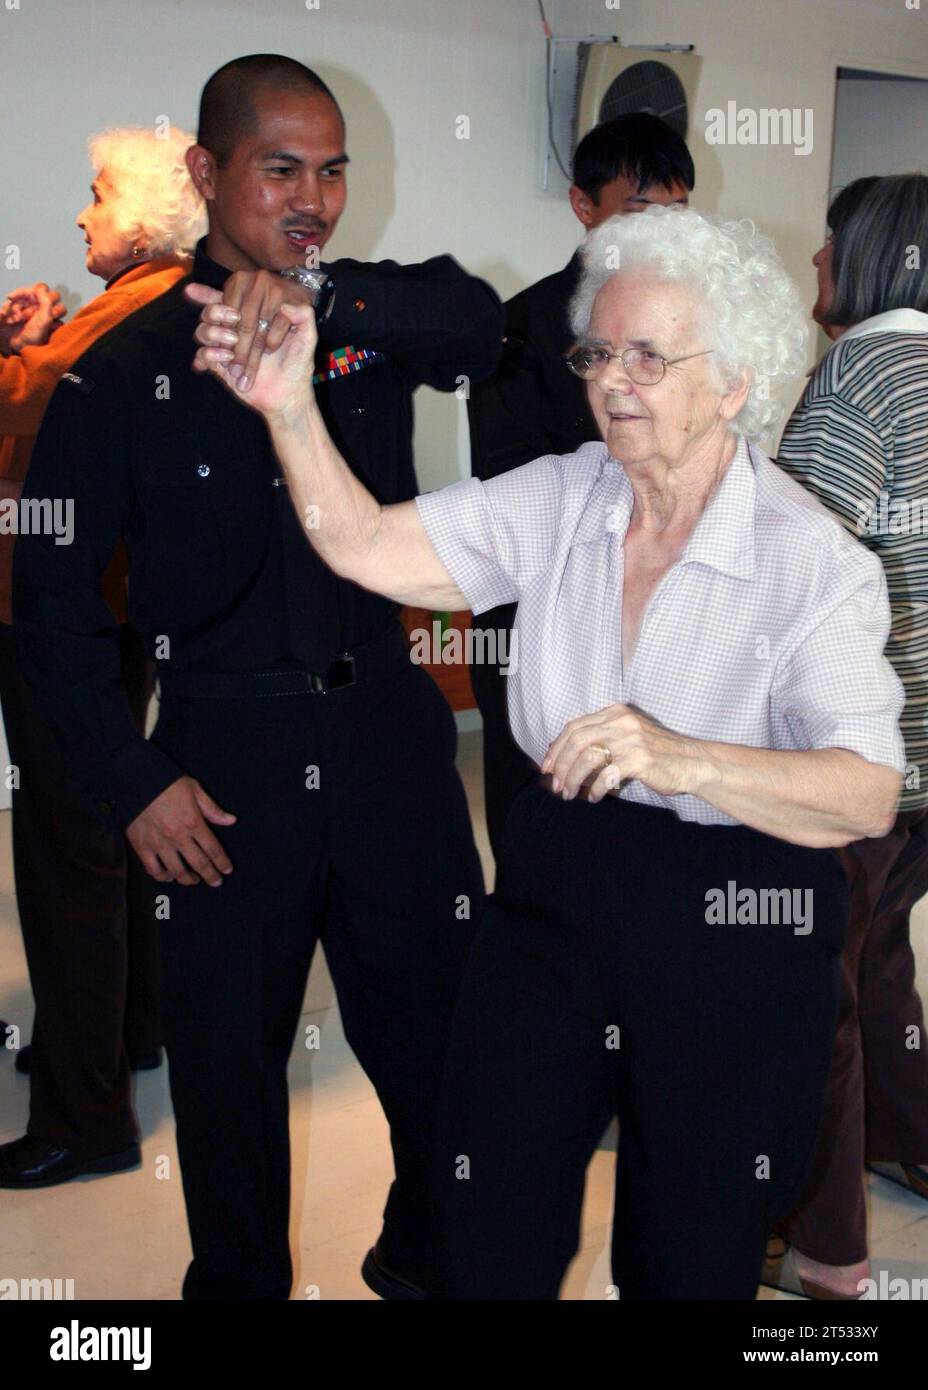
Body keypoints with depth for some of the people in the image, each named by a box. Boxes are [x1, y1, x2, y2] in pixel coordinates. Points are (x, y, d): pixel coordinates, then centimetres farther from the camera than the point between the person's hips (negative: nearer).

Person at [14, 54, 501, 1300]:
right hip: (224, 761, -1)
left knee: (446, 1039, 11)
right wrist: (131, 780, -9)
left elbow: (477, 321, -19)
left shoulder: (374, 330, 5)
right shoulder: (129, 367, -1)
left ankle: (430, 1262, 36)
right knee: (229, 1065, 11)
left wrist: (317, 298, -34)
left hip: (388, 733, 2)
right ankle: (238, 1283, 34)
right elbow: (53, 598, -1)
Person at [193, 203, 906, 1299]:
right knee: (482, 1247, 12)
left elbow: (867, 797, -24)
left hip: (732, 936, -4)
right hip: (552, 896, 4)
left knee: (689, 1260, 15)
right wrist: (289, 406, -18)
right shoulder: (560, 500, -1)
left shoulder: (817, 562, -16)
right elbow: (368, 550, -4)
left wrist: (682, 759, -39)